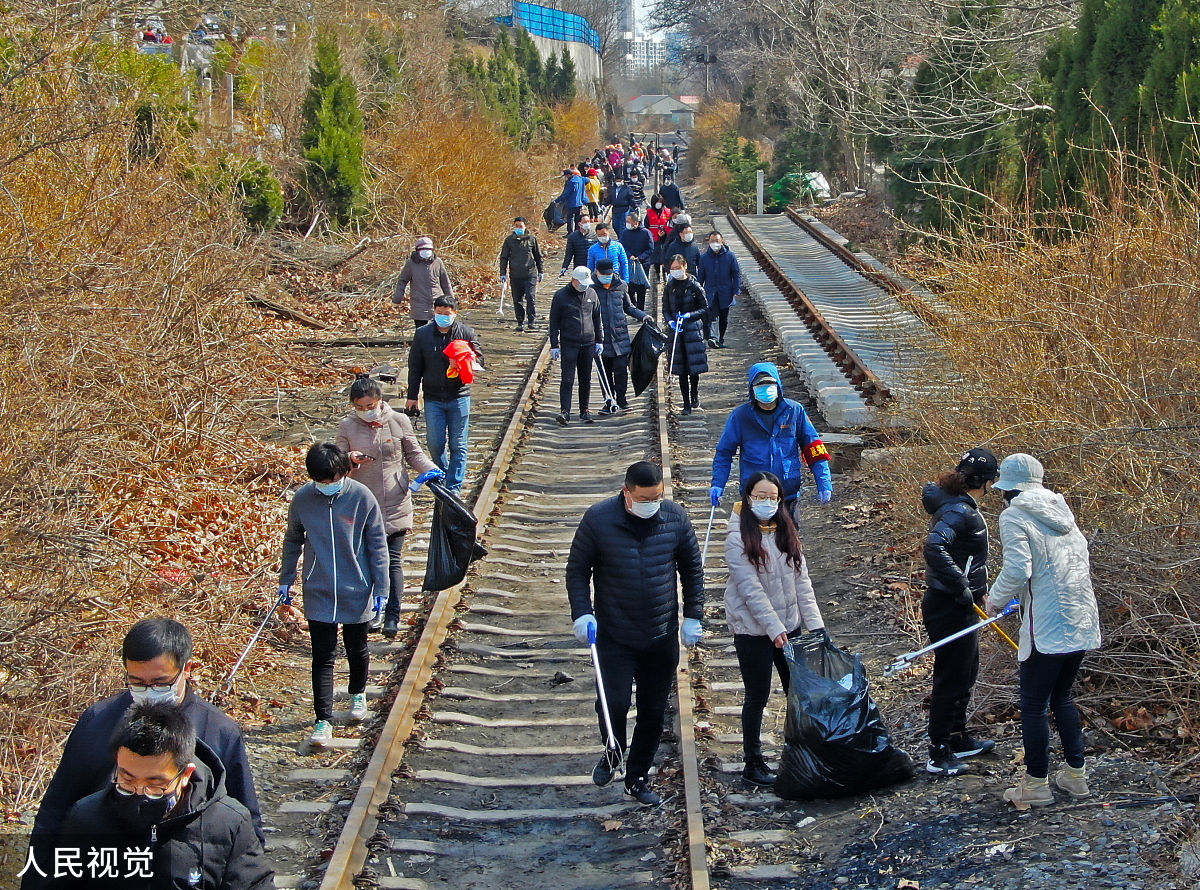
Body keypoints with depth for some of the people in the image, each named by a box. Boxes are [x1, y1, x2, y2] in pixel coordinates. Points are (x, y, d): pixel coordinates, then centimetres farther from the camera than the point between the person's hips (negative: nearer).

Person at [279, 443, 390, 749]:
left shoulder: (362, 497, -13)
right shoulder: (302, 498, -7)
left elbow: (378, 545, -5)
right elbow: (293, 540, 9)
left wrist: (381, 589, -5)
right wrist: (286, 580, 11)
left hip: (356, 591, -1)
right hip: (318, 593, 1)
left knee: (357, 650, 16)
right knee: (322, 657, -1)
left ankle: (358, 693, 44)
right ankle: (323, 721, 4)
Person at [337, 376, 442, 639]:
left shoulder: (399, 421, -1)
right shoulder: (347, 427, -1)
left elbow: (414, 453, 8)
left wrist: (430, 470, -10)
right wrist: (351, 459, -20)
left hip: (395, 504, -1)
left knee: (393, 561, -3)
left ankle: (392, 617, -1)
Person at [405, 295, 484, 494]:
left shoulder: (466, 333, -1)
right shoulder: (423, 335, 2)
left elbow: (479, 358, 4)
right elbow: (415, 367, 8)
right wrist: (412, 396, 8)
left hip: (459, 397, -1)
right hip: (433, 399, 1)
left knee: (458, 445, 2)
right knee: (434, 443, 2)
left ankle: (454, 487, 9)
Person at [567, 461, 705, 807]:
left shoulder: (675, 517, -3)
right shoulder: (598, 519, -10)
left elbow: (692, 568, 9)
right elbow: (578, 569, -1)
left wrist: (693, 616, 7)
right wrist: (582, 612, -12)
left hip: (663, 636, 3)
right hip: (615, 636, -2)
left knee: (653, 712, 9)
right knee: (614, 703, -11)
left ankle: (637, 778, 27)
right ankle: (612, 755, 22)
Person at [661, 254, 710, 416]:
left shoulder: (693, 285, -5)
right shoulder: (669, 287, 5)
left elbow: (705, 307, 0)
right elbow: (665, 310, 10)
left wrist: (689, 315, -14)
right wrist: (671, 322, -9)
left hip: (693, 329, -2)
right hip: (677, 331, 3)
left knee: (694, 368, 0)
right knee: (682, 370, 2)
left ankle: (694, 396, 26)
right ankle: (687, 404, 8)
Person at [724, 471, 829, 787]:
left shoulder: (786, 532, 5)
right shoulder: (739, 538, -13)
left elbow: (801, 580, 3)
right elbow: (750, 589, -19)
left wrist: (815, 624, -4)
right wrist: (774, 629, -24)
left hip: (789, 625, 6)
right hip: (752, 629, -6)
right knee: (757, 696, 3)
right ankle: (753, 763, 16)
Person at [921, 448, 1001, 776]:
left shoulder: (957, 505, 8)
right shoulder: (959, 512, -23)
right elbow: (934, 548, -38)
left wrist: (977, 586, 20)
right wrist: (962, 588, -30)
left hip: (960, 606, 10)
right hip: (949, 609, -10)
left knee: (965, 674, 22)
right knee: (951, 680, -1)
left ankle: (959, 740, 37)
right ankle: (938, 756, 9)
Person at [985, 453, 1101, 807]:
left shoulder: (1014, 516, -8)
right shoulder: (1061, 510, 15)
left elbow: (1017, 569, -19)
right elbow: (1081, 556, 17)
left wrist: (995, 599, 0)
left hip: (1048, 627, -8)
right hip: (1082, 619, 8)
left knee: (1033, 704, 4)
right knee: (1061, 697, 21)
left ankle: (1037, 784, 10)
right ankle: (1076, 775, 24)